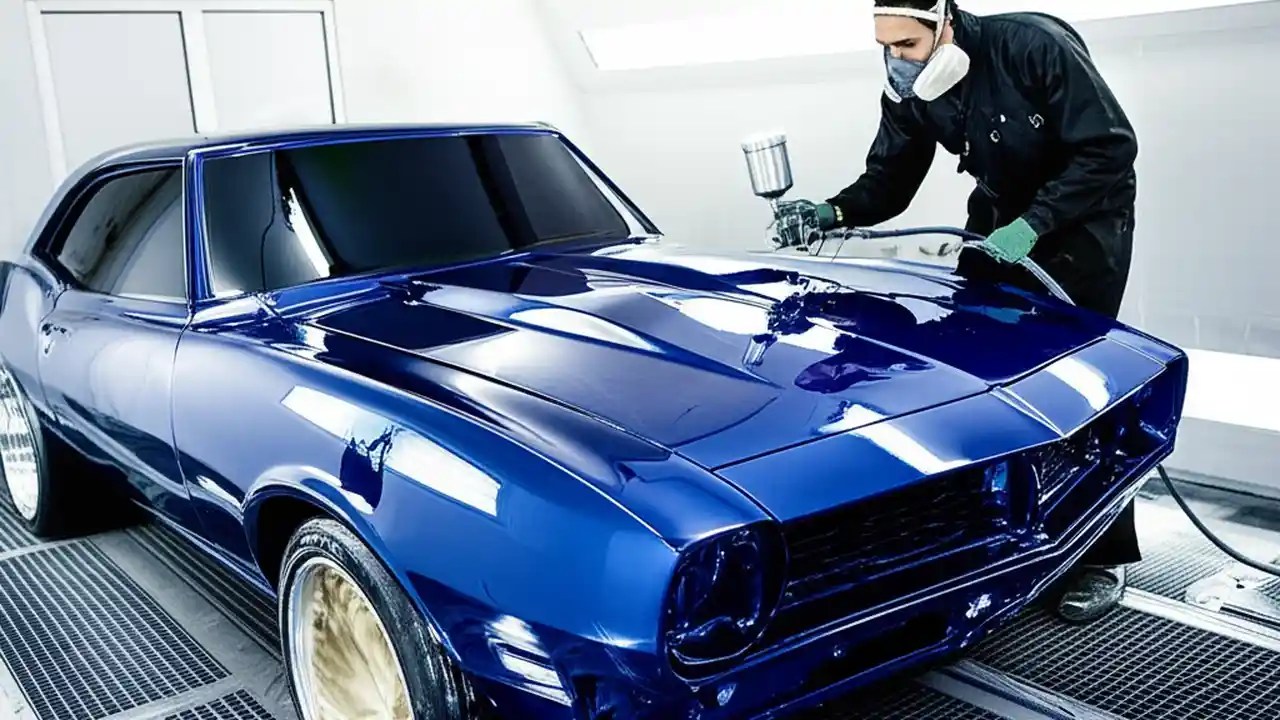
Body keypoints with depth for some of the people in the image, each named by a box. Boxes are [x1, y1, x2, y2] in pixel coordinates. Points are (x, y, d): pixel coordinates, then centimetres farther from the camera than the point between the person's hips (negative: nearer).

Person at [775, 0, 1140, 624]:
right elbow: (887, 183, -4)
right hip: (1001, 221, 6)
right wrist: (830, 214, -24)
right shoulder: (908, 93, -9)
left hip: (1085, 217, -6)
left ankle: (1104, 556, -1)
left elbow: (1110, 147, -25)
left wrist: (1029, 227, -31)